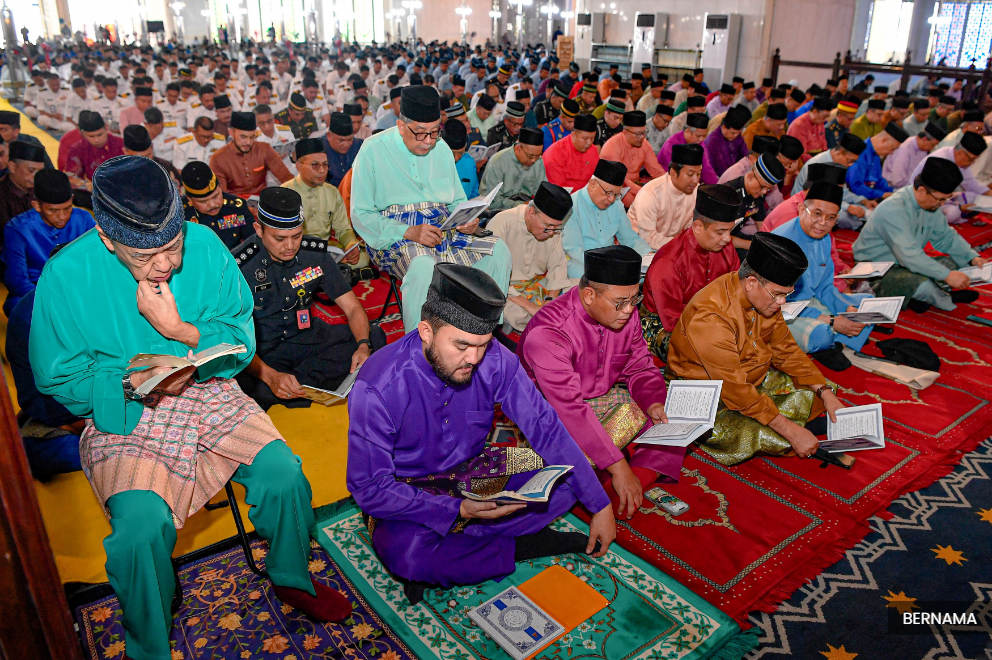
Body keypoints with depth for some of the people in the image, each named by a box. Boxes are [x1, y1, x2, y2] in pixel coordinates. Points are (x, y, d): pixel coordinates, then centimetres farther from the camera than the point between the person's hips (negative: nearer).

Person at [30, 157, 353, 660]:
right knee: (142, 523, -26)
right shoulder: (66, 275, -13)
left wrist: (180, 330, -21)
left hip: (207, 392, 2)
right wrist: (132, 384, -21)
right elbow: (56, 377, -4)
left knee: (283, 472, -18)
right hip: (122, 411, -2)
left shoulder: (205, 246, -9)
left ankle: (292, 580, 15)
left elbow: (242, 340, -4)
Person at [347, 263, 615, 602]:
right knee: (406, 554, -36)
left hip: (471, 468, 4)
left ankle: (443, 551, -14)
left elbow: (546, 429, -10)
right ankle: (523, 546, -11)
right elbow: (369, 488, -23)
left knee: (568, 480, -13)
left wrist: (600, 506, -10)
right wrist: (458, 510, -33)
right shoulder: (378, 387, -28)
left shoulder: (494, 359, -18)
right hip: (407, 489, -4)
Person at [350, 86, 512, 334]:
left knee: (499, 250, -16)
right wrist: (409, 232, -22)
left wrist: (469, 220, -4)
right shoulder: (374, 150, -3)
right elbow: (361, 214, -7)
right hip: (393, 236, -5)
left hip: (442, 228, 6)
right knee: (423, 265, -39)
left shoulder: (441, 149, 13)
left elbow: (457, 201, 22)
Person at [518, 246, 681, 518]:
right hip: (552, 412, -6)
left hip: (609, 398, 7)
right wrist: (618, 467, -38)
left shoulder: (625, 314, -7)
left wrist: (653, 403, -18)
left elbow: (640, 368, 5)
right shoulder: (547, 334, -30)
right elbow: (571, 409, -36)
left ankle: (624, 497, -20)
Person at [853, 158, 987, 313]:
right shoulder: (893, 210, -27)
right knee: (923, 284, -32)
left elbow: (945, 236, 15)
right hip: (875, 270, -9)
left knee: (954, 263, -4)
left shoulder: (931, 204, 2)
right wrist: (947, 275, -34)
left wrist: (972, 257, -1)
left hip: (909, 264, 9)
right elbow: (909, 256, -33)